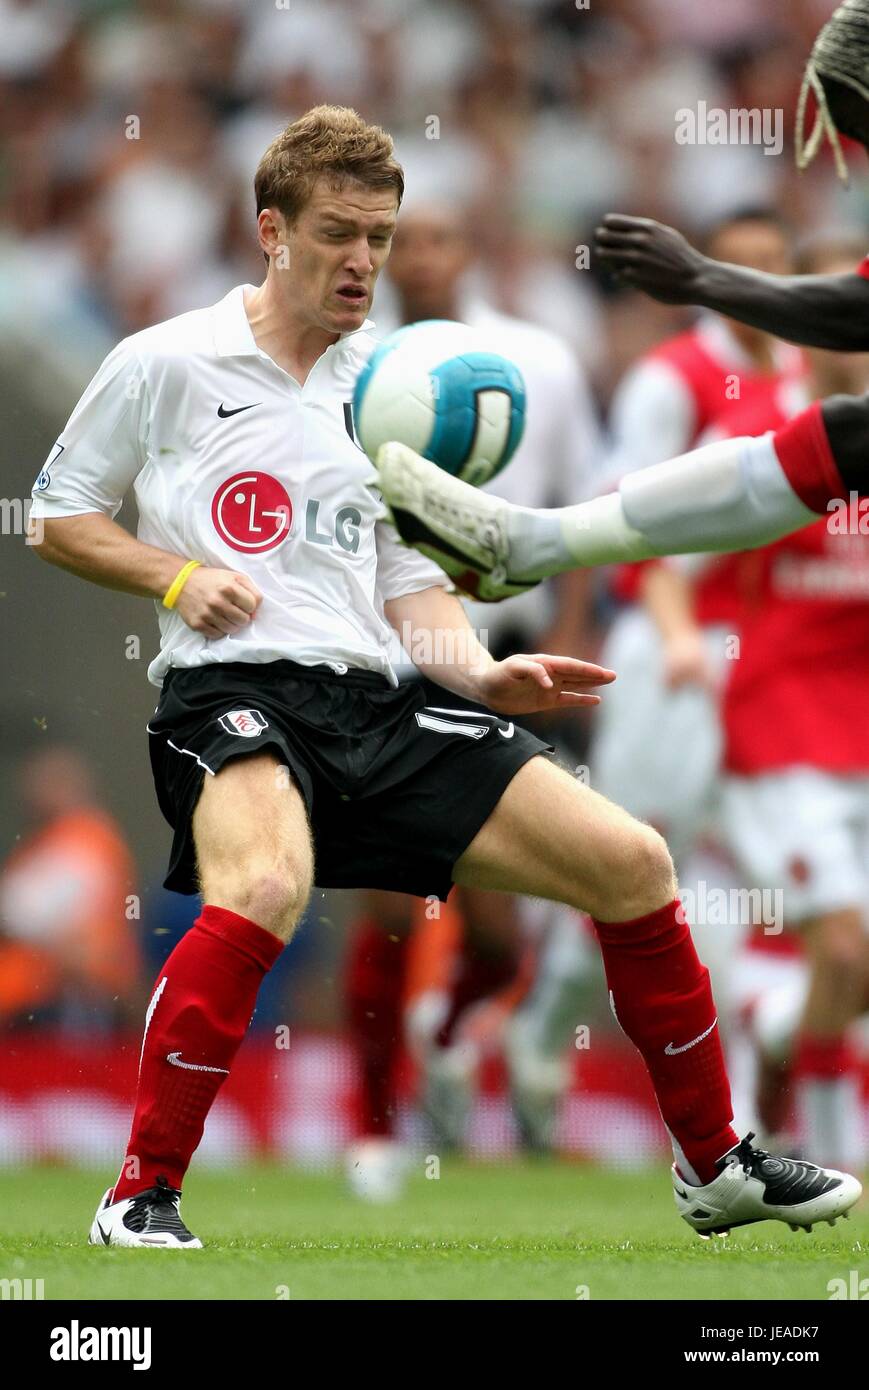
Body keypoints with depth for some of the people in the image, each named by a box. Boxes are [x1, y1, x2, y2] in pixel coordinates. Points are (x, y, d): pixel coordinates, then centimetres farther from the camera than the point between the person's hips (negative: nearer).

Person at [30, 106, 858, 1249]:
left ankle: (713, 1166, 16)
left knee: (630, 862, -1)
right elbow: (60, 516, 9)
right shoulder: (169, 363, 3)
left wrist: (483, 674, 2)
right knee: (268, 886, -39)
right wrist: (177, 575, -8)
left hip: (374, 705, 6)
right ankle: (141, 1201, -28)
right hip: (233, 692, -6)